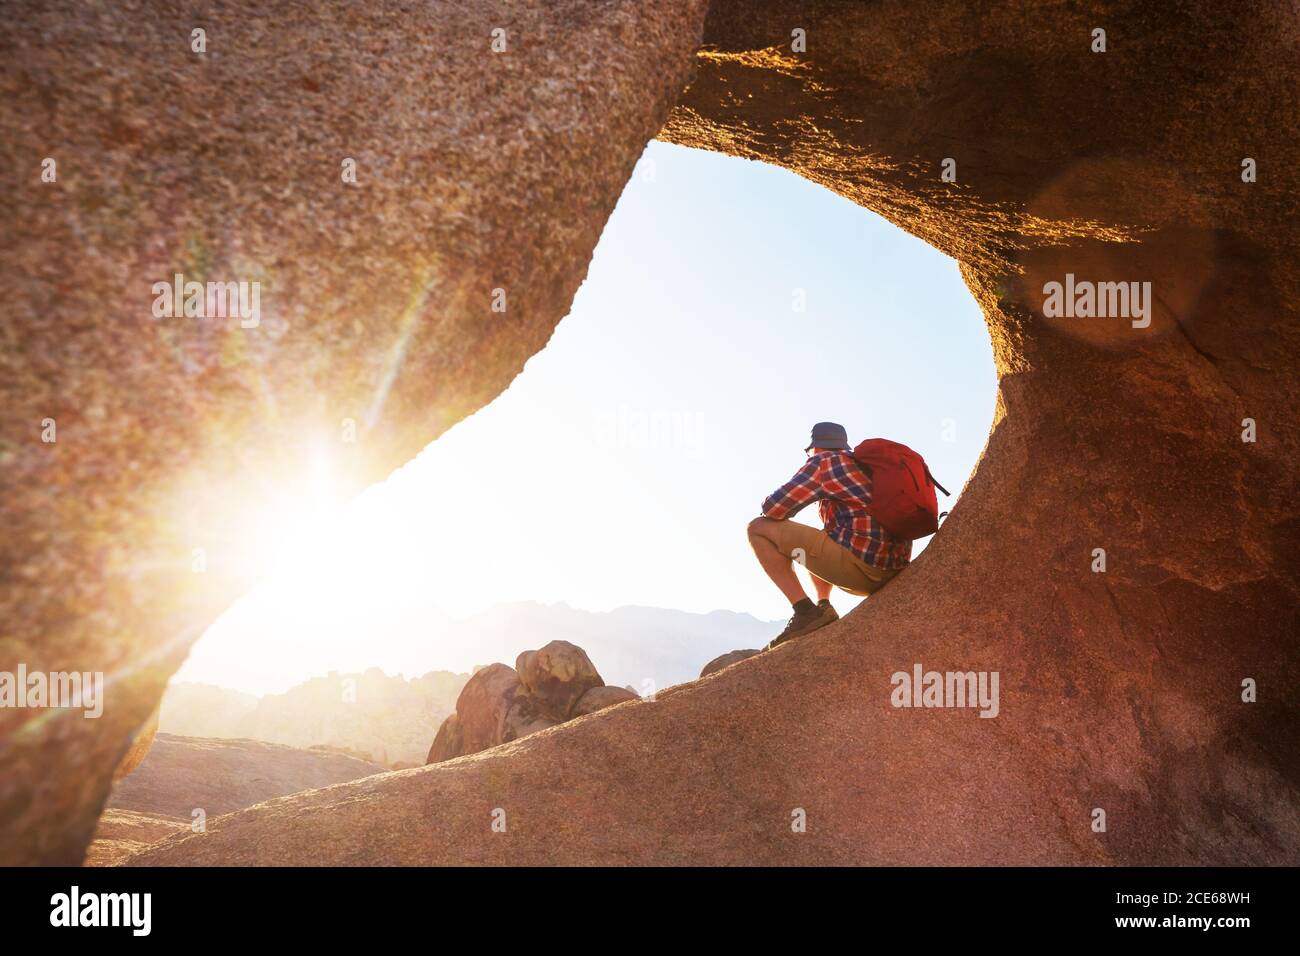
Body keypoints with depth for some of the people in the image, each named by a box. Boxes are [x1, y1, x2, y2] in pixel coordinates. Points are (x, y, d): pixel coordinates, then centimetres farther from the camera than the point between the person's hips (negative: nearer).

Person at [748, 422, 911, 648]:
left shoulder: (823, 462, 1)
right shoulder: (867, 466, 24)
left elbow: (773, 508, -4)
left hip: (857, 564, -9)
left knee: (759, 529, -1)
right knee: (814, 544, 36)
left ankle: (805, 611, -10)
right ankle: (823, 607, 15)